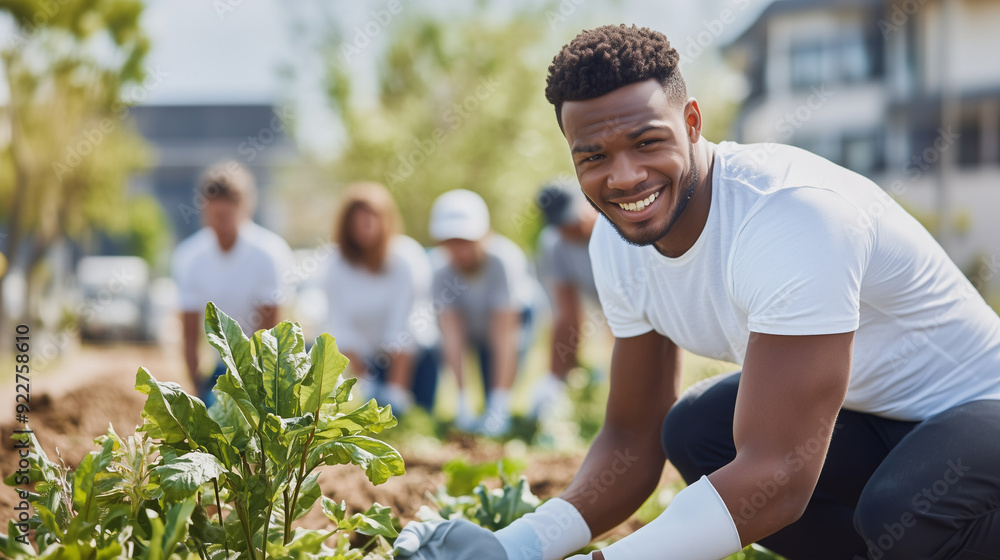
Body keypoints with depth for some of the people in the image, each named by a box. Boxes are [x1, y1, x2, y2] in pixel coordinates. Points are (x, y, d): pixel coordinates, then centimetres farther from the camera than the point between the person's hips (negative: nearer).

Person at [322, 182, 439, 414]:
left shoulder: (405, 258, -20)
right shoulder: (338, 264, -9)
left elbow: (403, 331, -23)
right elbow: (342, 330, -11)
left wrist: (396, 393, -25)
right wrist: (362, 382, -17)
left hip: (415, 354, -3)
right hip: (369, 358, 3)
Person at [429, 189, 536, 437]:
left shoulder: (502, 260, -38)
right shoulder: (443, 272, -29)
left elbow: (504, 335, -40)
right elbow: (452, 337, -33)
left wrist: (499, 403, -44)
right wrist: (462, 404, -40)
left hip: (515, 314, -3)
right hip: (472, 325, 3)